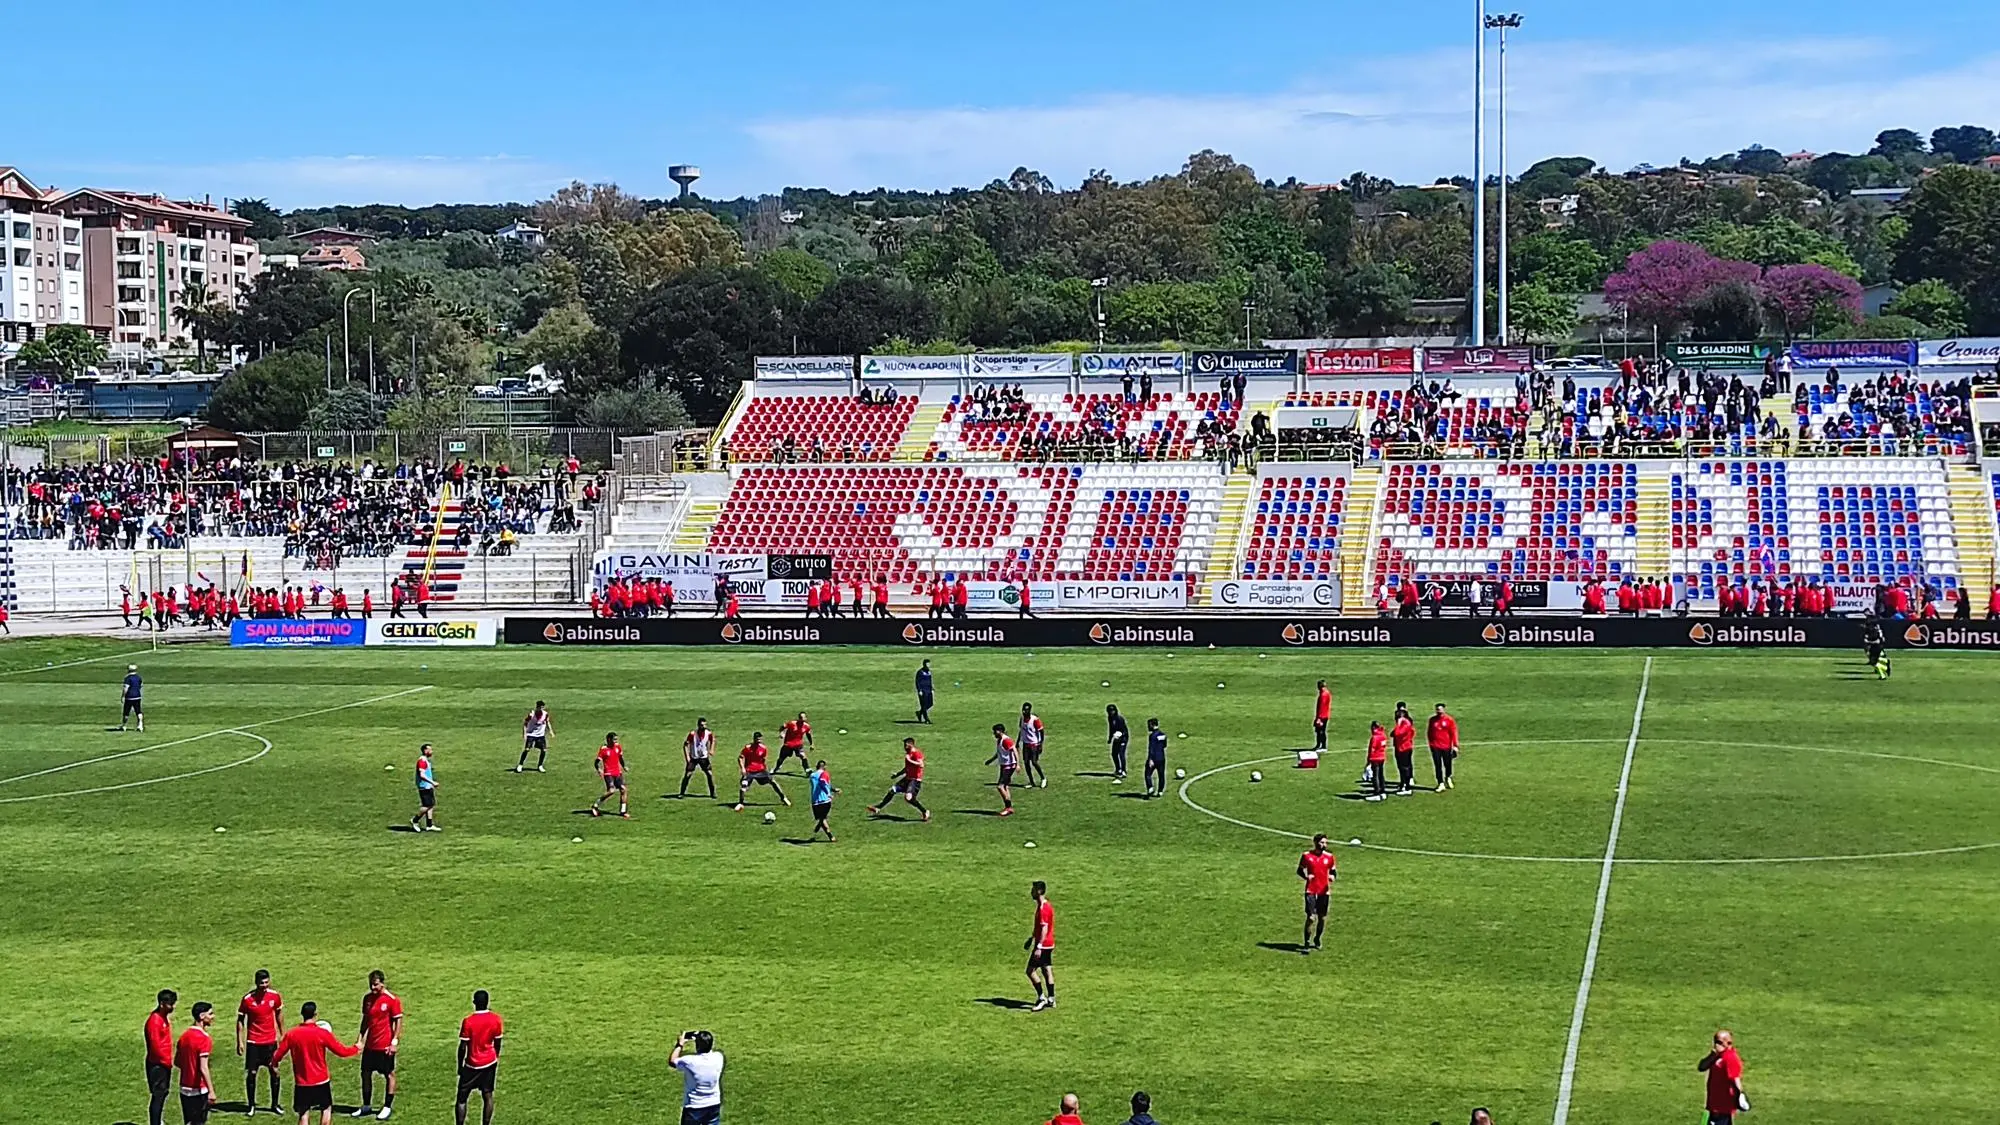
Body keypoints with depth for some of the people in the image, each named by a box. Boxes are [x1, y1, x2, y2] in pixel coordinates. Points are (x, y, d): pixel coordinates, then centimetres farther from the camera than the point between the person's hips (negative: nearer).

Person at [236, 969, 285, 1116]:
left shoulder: (274, 996, -5)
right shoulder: (247, 999, -14)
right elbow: (240, 1020, -5)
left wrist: (283, 1035, 13)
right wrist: (240, 1042, -8)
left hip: (271, 1040, 3)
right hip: (253, 1042, -3)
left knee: (275, 1071, 4)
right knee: (251, 1073, 0)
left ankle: (275, 1104, 17)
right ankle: (251, 1105, 14)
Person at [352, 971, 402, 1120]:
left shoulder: (392, 1000, -11)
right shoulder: (367, 998, 5)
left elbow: (398, 1021, -9)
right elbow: (365, 1019, 15)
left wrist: (394, 1041, -14)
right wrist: (360, 1038, 9)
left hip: (385, 1045, -6)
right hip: (370, 1045, 6)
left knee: (389, 1074, 4)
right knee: (365, 1073, 10)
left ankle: (388, 1107, 12)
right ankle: (366, 1106, 22)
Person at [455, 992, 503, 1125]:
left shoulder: (468, 1022, -17)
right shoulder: (496, 1019, -7)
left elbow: (462, 1047, -12)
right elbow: (497, 1043, 2)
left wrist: (460, 1066, 0)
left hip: (472, 1065, -3)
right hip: (490, 1063, 3)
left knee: (462, 1098, 5)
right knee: (488, 1096, 9)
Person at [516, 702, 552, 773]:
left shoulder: (545, 714, -8)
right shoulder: (531, 714, -19)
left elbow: (547, 722, 11)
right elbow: (525, 723, -9)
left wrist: (550, 730, 4)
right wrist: (524, 733, -16)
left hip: (541, 735, 4)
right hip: (531, 734, -4)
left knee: (544, 750, -3)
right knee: (526, 749, -14)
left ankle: (540, 766, 15)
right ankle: (520, 765, 0)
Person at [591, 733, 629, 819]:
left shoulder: (618, 747, 6)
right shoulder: (603, 749, -11)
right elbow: (597, 761, -10)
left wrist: (624, 766, 13)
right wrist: (599, 769, -28)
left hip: (618, 772, 6)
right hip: (608, 773, -6)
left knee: (623, 789, -2)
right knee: (611, 791, -19)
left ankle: (623, 811, 9)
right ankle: (595, 805, -3)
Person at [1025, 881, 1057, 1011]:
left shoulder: (1043, 908, -19)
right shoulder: (1046, 905, 13)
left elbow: (1044, 928, -23)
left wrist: (1039, 947, -24)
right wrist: (1031, 939, 28)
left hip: (1043, 944, -10)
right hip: (1049, 945, 10)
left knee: (1030, 971, -6)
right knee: (1047, 971, 12)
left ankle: (1041, 997, -5)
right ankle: (1051, 999, 15)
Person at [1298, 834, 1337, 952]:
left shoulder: (1329, 857, 6)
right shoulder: (1306, 856, 0)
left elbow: (1333, 871, 14)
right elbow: (1300, 870, 7)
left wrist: (1333, 876, -9)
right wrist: (1306, 876, -13)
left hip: (1324, 891, 3)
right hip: (1311, 891, -3)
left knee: (1322, 918, 9)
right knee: (1311, 917, -12)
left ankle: (1317, 940, 31)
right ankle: (1306, 943, -5)